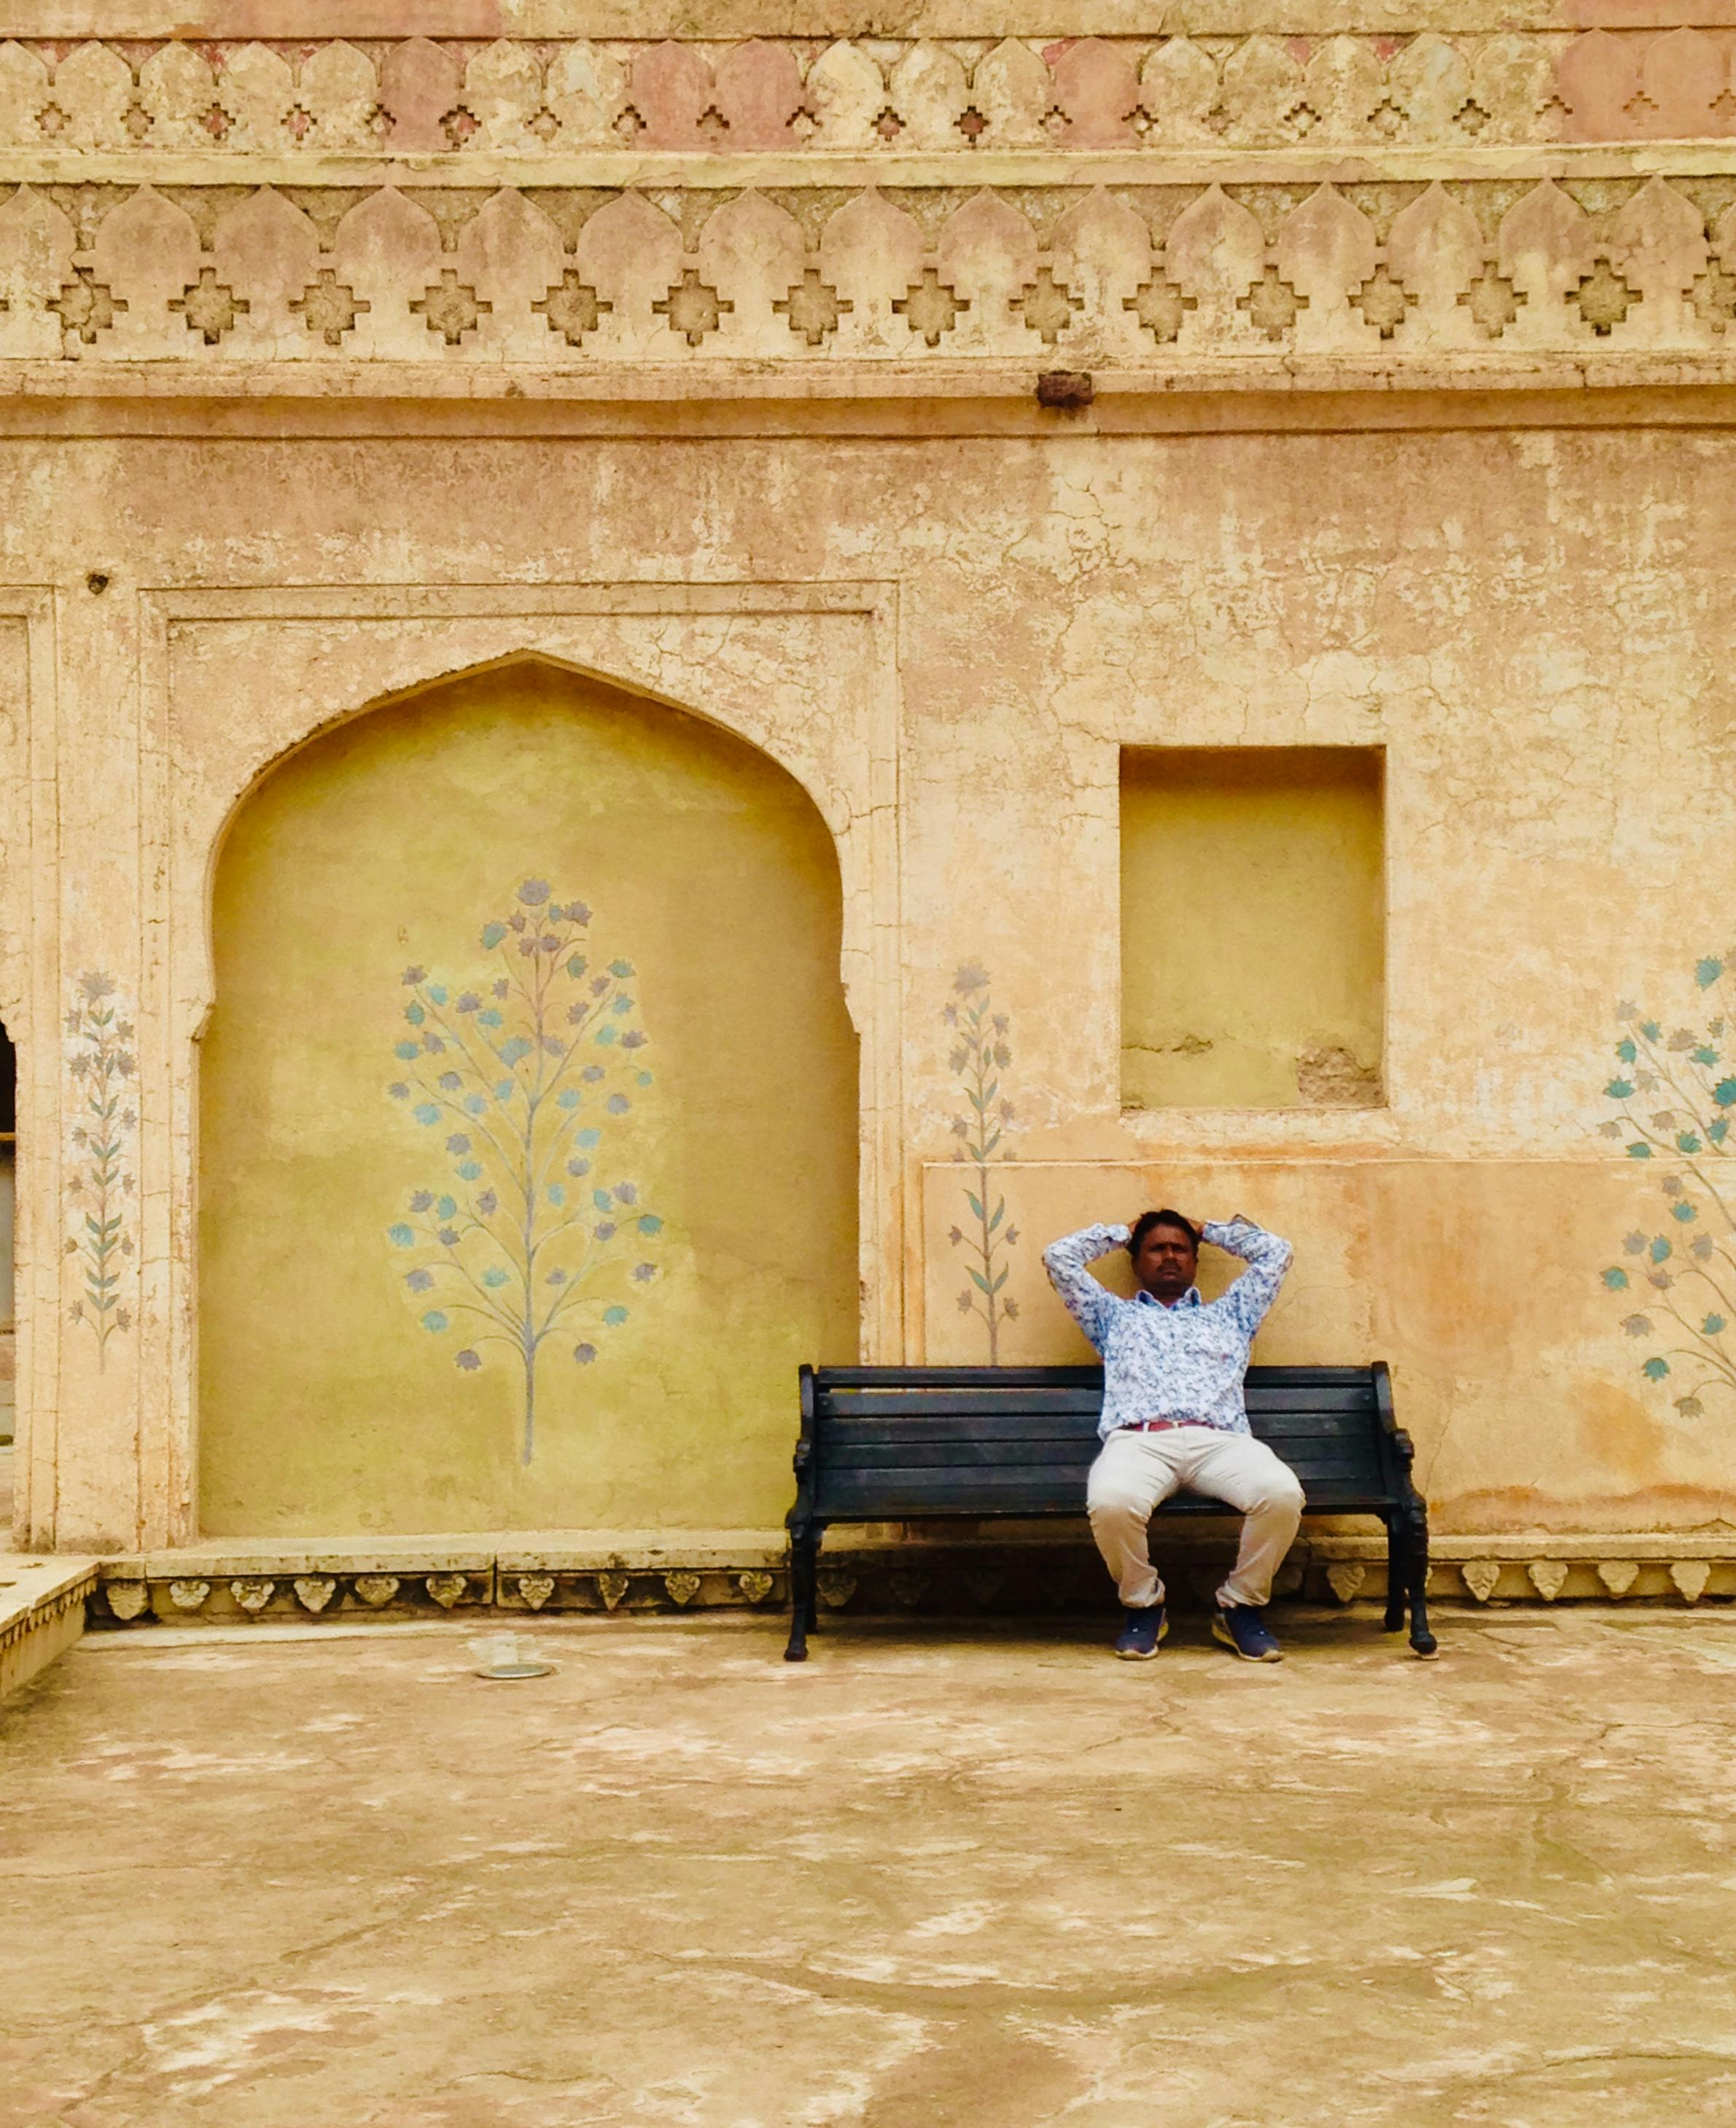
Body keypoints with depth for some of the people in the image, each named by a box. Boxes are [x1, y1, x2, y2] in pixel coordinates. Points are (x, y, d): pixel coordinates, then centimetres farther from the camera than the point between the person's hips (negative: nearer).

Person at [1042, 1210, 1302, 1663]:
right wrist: (1122, 1232, 44)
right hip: (1137, 1439, -1)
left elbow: (1276, 1252, 37)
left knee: (1282, 1493, -33)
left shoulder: (1229, 1314, 38)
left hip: (1218, 1440, 1)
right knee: (1112, 1502, -39)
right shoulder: (1115, 1315, 36)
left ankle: (1241, 1606, -8)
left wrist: (1210, 1230, 46)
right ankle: (1142, 1604, -8)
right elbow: (1059, 1256, 31)